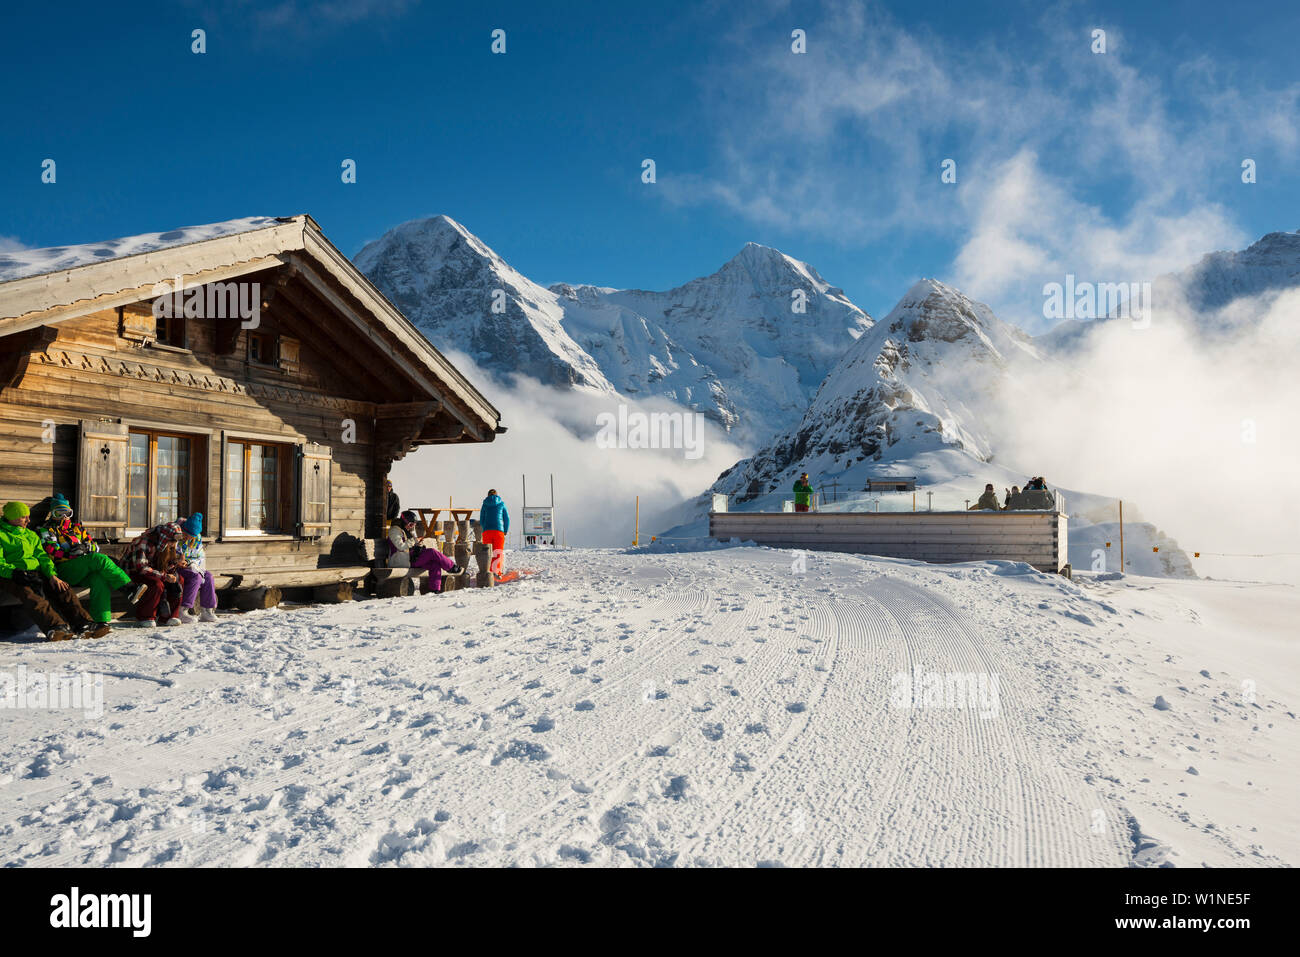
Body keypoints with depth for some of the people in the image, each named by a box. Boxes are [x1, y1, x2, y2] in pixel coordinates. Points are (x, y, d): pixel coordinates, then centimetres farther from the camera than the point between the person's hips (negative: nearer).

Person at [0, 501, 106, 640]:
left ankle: (83, 624, -37)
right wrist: (14, 572, -24)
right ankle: (55, 626, -57)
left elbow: (42, 556, 15)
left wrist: (52, 575, -4)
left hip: (37, 574, 6)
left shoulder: (31, 535, 27)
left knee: (64, 590, -20)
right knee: (30, 596, -36)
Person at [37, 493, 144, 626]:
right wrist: (70, 554, -18)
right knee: (99, 559, -30)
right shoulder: (47, 530, 14)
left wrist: (86, 547, -6)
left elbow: (95, 547, 17)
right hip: (63, 571, -4)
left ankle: (102, 620, -39)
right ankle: (127, 589, -36)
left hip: (82, 573, 4)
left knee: (100, 579, -32)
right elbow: (52, 552, -4)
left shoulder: (77, 527, 28)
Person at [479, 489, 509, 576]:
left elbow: (481, 520, 14)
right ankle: (497, 572, -12)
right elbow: (506, 519, 11)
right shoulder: (501, 504, 11)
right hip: (498, 530, -1)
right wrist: (505, 532, 23)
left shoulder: (485, 504, 13)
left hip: (486, 531, 1)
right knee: (498, 552, 1)